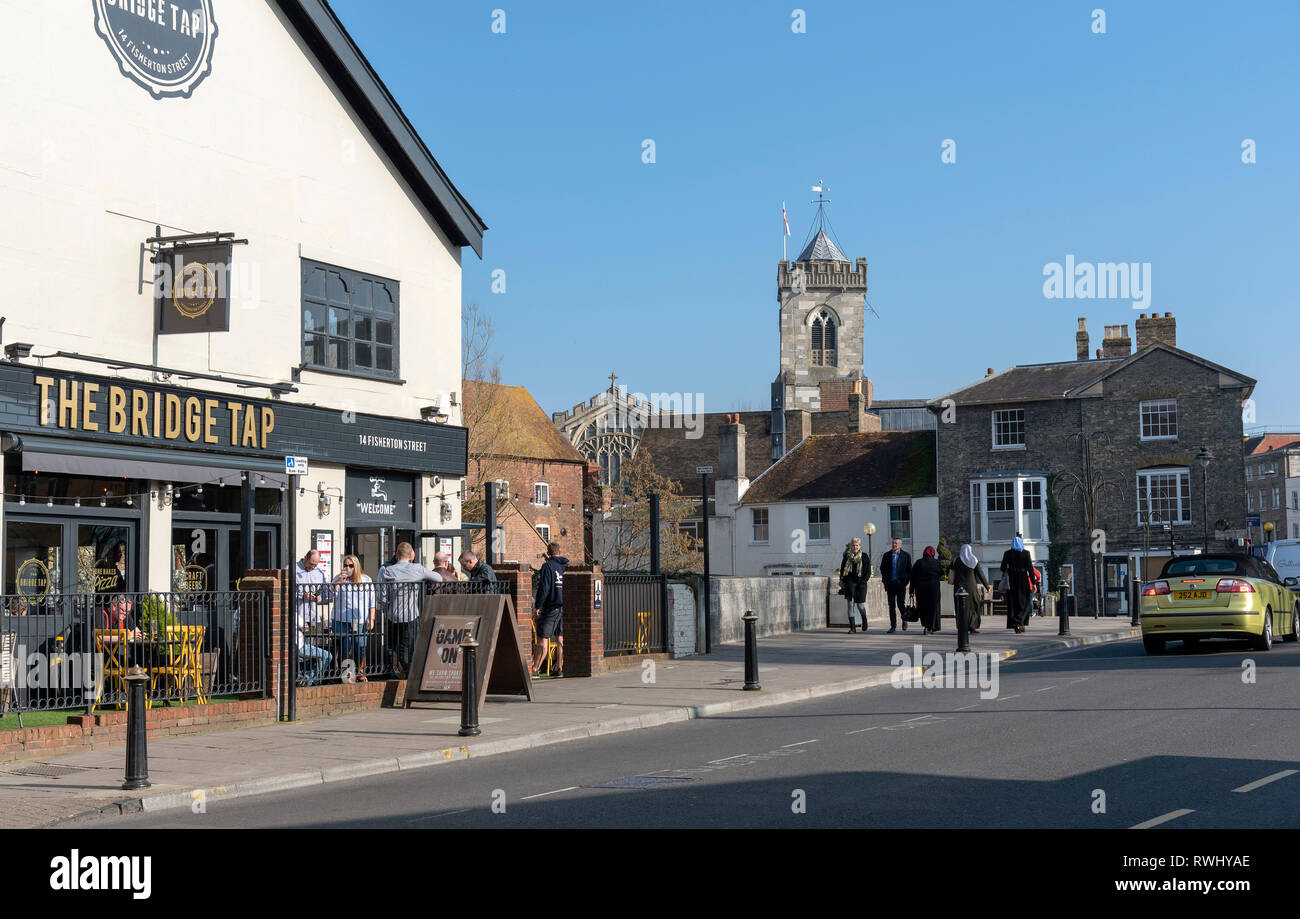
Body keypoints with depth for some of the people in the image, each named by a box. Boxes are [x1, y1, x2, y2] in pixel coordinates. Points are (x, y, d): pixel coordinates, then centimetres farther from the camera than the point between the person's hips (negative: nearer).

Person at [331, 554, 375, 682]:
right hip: (342, 622, 0)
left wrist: (371, 619, 2)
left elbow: (372, 602, 10)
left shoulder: (366, 580, 9)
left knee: (360, 648, -1)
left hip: (360, 622, 0)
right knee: (344, 649, -1)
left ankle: (361, 674, 14)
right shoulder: (339, 579, 7)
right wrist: (339, 580, -16)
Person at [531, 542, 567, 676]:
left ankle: (535, 669, -9)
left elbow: (544, 588, -14)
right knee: (560, 638, 11)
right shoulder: (566, 565, 9)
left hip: (551, 607, -6)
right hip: (564, 607, 6)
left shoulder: (547, 566, -8)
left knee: (544, 639, -6)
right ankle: (559, 667, 12)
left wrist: (537, 606, -11)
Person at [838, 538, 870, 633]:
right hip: (849, 583, 2)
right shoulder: (847, 556, 8)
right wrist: (842, 582, 4)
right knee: (850, 605, -5)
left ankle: (864, 625, 27)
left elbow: (868, 572, 4)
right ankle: (852, 628, 0)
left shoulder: (864, 557, 3)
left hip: (860, 583, -2)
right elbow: (842, 570, 14)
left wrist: (863, 581, -8)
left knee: (860, 605, -1)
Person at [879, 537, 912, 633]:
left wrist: (905, 581, -7)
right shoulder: (886, 555, 8)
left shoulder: (906, 556, 2)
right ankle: (893, 626, 8)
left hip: (901, 583, -3)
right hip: (890, 584, 3)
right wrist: (885, 580, 1)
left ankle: (904, 619, 22)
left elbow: (909, 570, 3)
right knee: (891, 606, 3)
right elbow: (882, 569, 12)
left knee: (900, 604, -7)